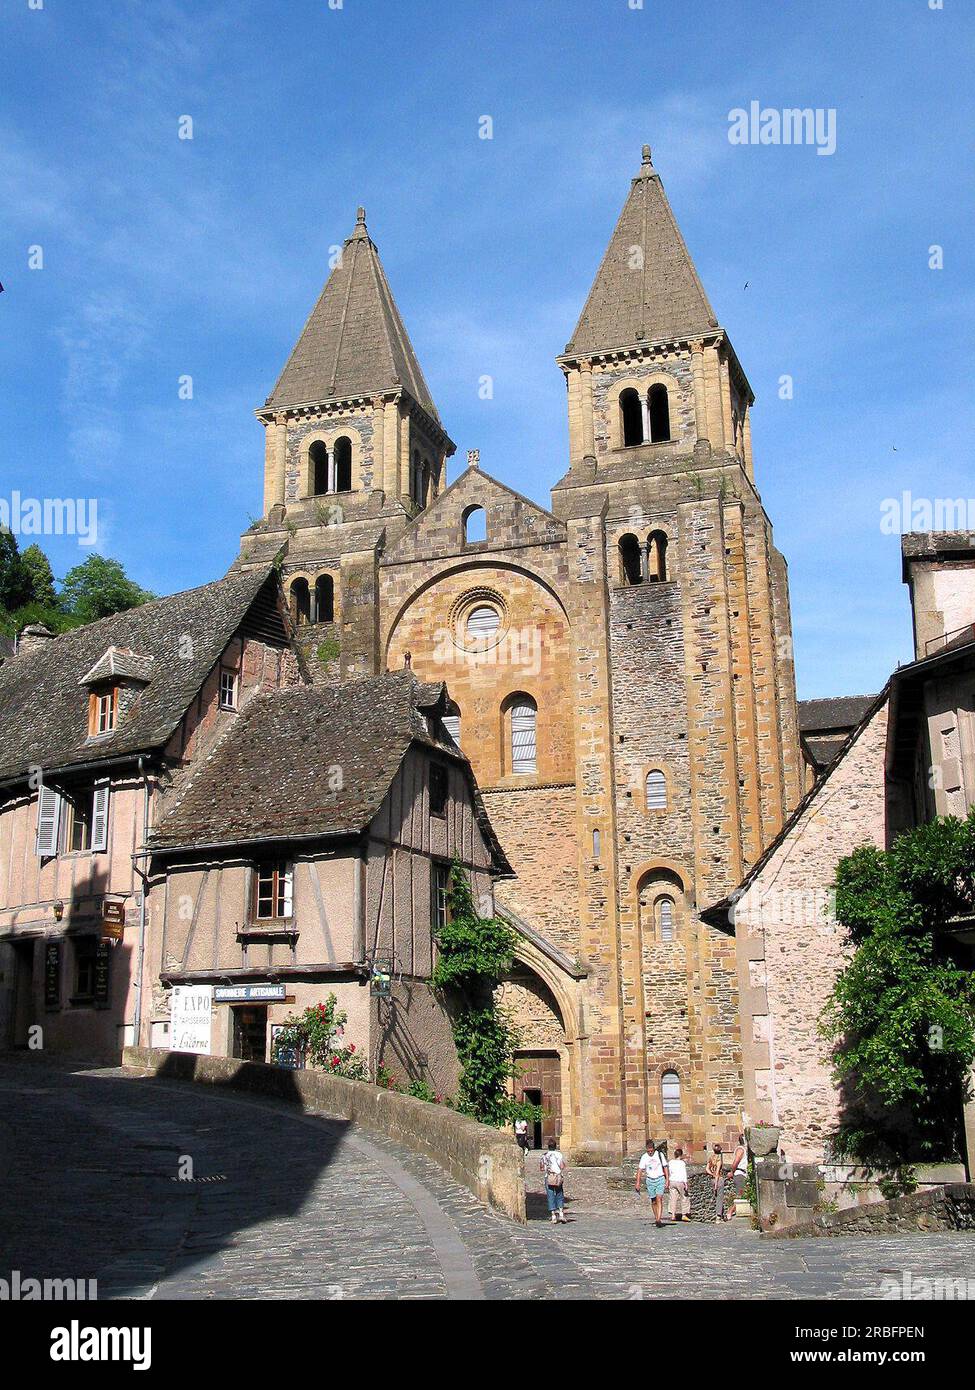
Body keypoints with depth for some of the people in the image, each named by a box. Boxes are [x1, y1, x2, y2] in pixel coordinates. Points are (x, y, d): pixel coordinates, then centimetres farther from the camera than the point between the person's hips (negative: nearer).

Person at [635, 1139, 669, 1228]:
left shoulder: (659, 1154, -2)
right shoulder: (644, 1157, 1)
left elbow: (665, 1167, 3)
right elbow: (640, 1170, 0)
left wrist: (667, 1180, -2)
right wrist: (638, 1182, -7)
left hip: (660, 1179, -2)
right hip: (650, 1180, 2)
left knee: (659, 1199, -15)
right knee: (653, 1201, 6)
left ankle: (659, 1220, -21)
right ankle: (656, 1219, 19)